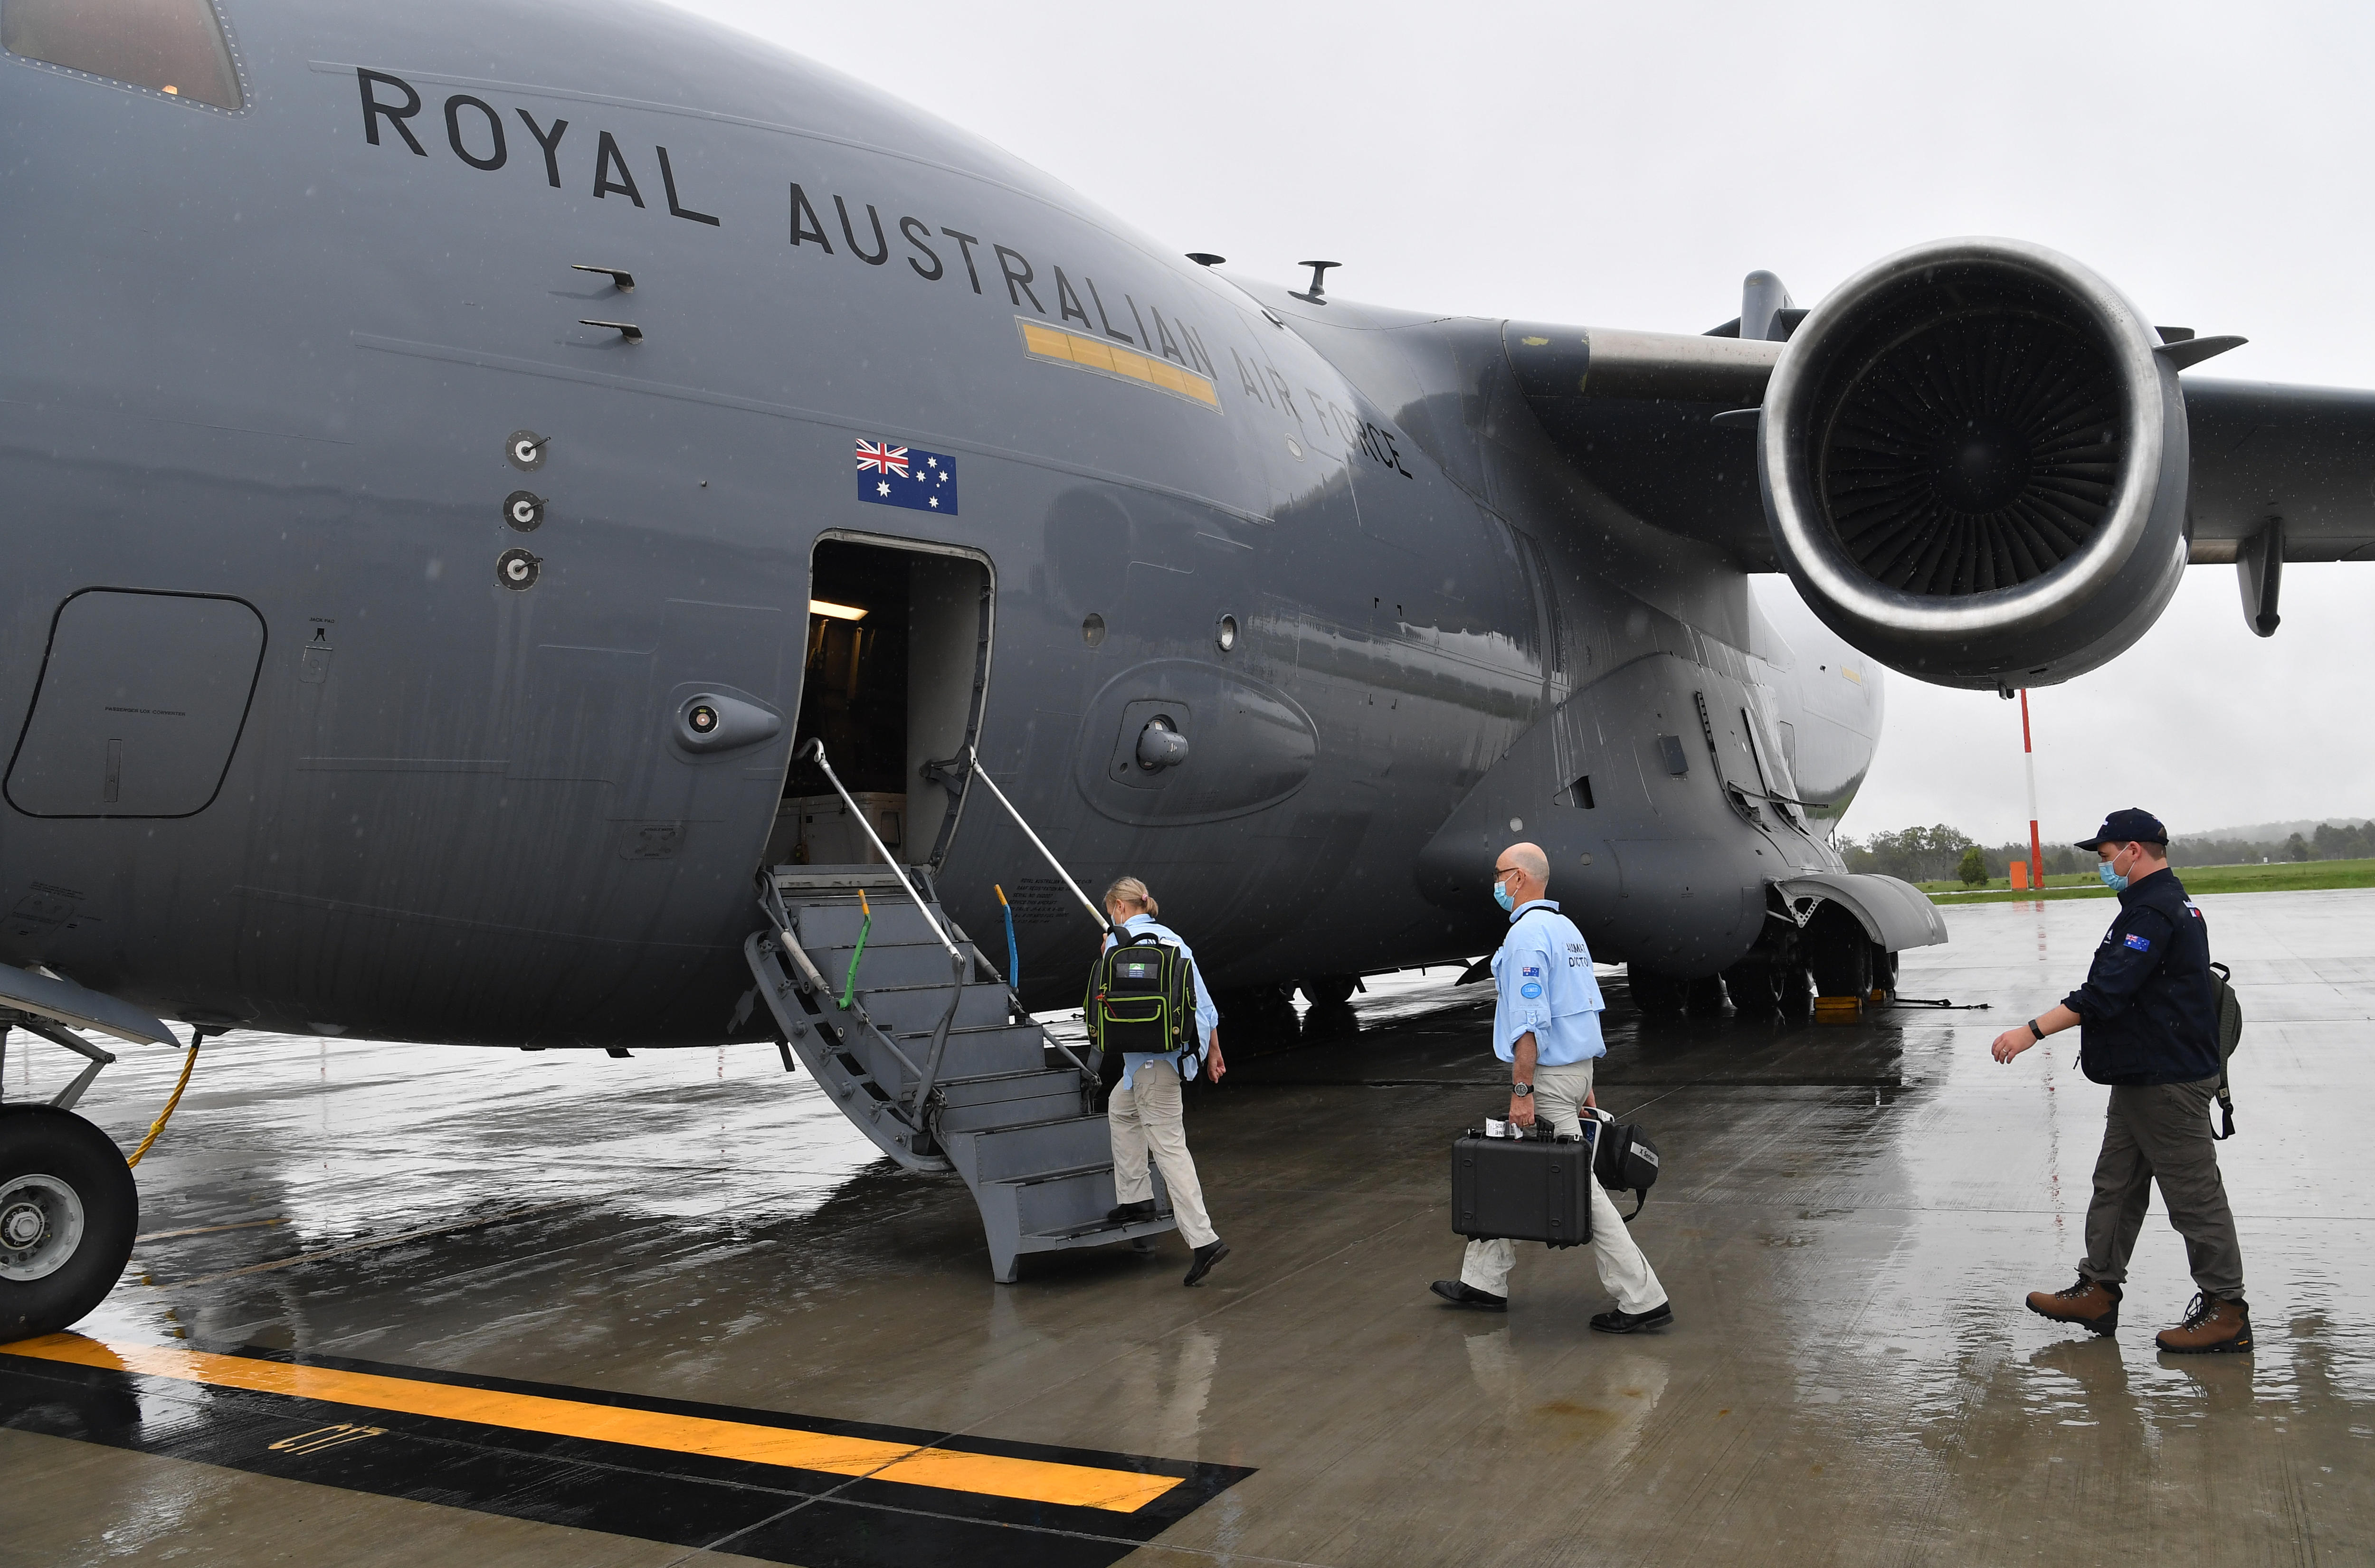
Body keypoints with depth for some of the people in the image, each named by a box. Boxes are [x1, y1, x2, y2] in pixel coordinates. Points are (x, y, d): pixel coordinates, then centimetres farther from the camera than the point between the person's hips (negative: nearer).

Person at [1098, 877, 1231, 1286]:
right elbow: (1202, 999, 12)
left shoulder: (1120, 942, -6)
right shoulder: (1171, 937, 13)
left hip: (1152, 1053, -8)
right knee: (1120, 1109, 28)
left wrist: (1105, 957, 14)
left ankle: (1203, 1238, -11)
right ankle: (1136, 1197, 28)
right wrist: (1213, 1052, 18)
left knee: (1168, 1144, -7)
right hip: (1183, 1040, 8)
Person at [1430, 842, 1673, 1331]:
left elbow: (1529, 1023, -23)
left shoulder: (1527, 933, -17)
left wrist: (1521, 1092, -21)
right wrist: (1585, 1089, 21)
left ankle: (1641, 1298, -2)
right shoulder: (1567, 929, 15)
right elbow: (1583, 1011, 18)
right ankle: (1483, 1281, 25)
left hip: (1547, 1075, -10)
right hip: (1576, 1069, 10)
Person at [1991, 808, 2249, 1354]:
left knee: (2194, 1194, -2)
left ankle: (2226, 1312, 7)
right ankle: (2098, 1292, 20)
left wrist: (2031, 1032, -27)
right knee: (2116, 1185, 14)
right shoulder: (2170, 903, 16)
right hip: (2143, 1078, 11)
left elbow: (2105, 993, -27)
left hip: (2169, 1083, -11)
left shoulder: (2153, 912, -20)